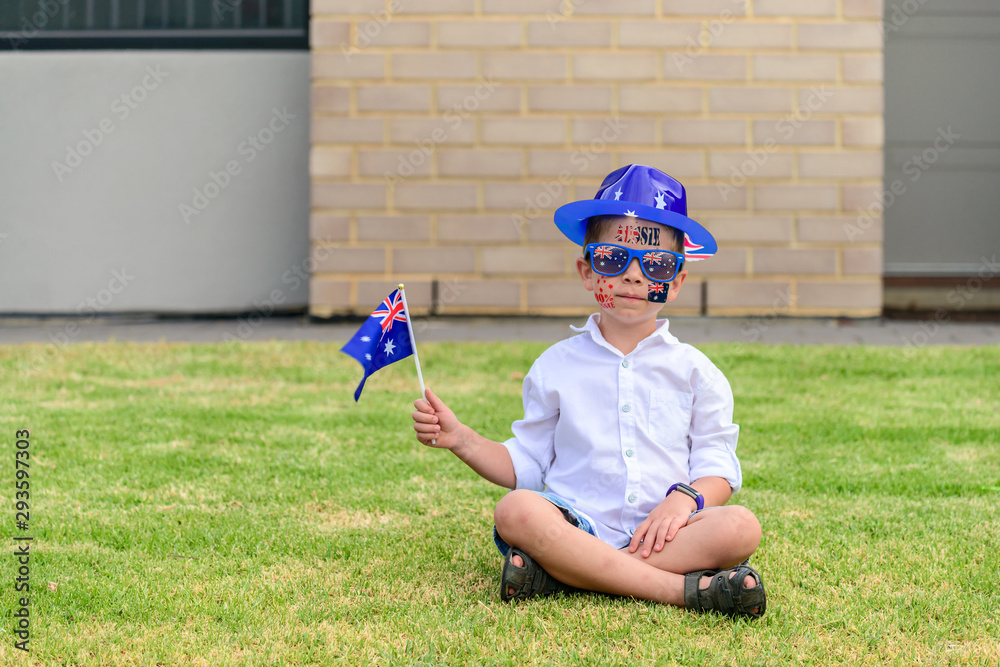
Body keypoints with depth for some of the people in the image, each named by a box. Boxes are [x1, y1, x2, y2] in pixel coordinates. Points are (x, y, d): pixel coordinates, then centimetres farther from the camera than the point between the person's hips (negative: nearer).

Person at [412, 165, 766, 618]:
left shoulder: (693, 371, 10)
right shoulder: (557, 367, 12)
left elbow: (718, 468, 7)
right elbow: (526, 465, 14)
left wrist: (685, 497, -14)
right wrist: (460, 440, 0)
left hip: (661, 532, 1)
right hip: (577, 524, 0)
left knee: (739, 528, -30)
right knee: (516, 511, -33)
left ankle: (558, 574, -30)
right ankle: (690, 588, -37)